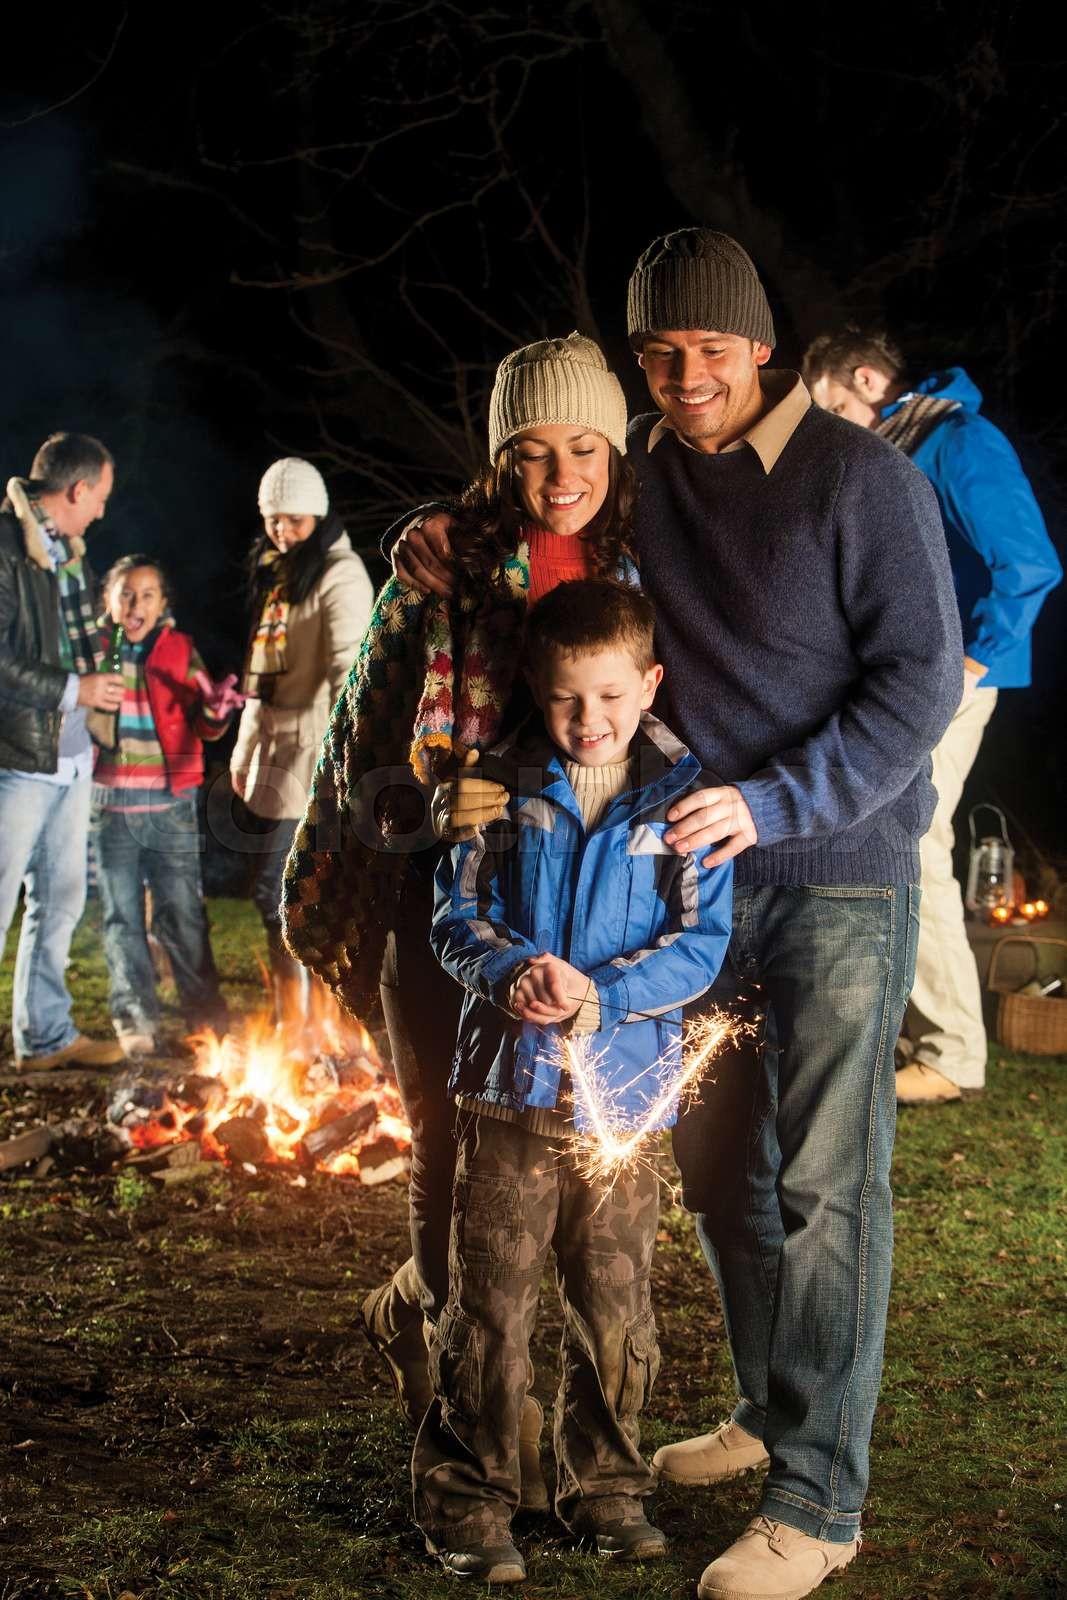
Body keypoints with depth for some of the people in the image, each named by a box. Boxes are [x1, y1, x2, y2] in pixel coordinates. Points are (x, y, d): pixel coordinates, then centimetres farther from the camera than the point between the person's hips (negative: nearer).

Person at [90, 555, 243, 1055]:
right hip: (110, 805, 1)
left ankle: (206, 1015, 13)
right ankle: (135, 1021, 13)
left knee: (183, 914, 2)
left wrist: (217, 709, -18)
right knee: (122, 917, 5)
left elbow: (202, 725, 3)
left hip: (171, 806, -1)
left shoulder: (180, 651, 5)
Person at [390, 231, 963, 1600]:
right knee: (714, 1157, 14)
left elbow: (921, 678, -14)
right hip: (706, 867, 6)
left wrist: (775, 801, -23)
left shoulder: (861, 478, -11)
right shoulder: (637, 472, 6)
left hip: (841, 872, -6)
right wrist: (439, 545, -2)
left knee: (825, 1179, -6)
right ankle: (770, 1410, 33)